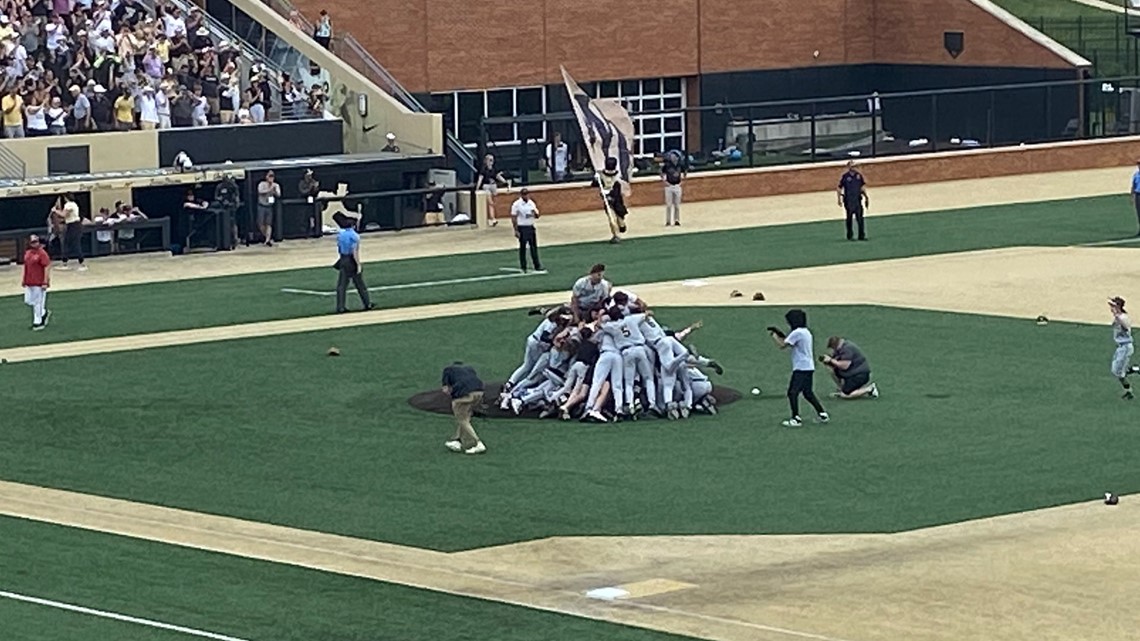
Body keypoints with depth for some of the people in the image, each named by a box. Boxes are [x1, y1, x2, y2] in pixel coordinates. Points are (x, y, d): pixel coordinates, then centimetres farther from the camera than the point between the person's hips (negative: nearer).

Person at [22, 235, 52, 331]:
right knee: (28, 301, 12)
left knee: (38, 303, -1)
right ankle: (44, 313, 30)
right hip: (29, 283, 8)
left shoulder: (42, 253, -13)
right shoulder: (27, 253, 9)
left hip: (39, 283, -8)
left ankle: (38, 322, 10)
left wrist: (45, 282, -20)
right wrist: (24, 280, 19)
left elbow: (47, 267, -16)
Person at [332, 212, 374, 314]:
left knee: (341, 285, 6)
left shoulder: (340, 234, -1)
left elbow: (339, 249, 9)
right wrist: (359, 265, -17)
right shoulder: (354, 236, -16)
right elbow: (355, 252, -20)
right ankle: (368, 304, 19)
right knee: (360, 285, 9)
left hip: (343, 261, 4)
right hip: (352, 262, -4)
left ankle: (340, 307, 2)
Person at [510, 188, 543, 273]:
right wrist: (516, 231, -14)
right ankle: (523, 267, 10)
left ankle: (537, 266, 15)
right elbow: (513, 218, -9)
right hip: (522, 228, -5)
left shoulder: (531, 203, 7)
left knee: (534, 247, 9)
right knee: (522, 248, 2)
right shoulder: (517, 204, -9)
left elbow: (537, 216, 13)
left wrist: (535, 213, -12)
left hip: (531, 227, 5)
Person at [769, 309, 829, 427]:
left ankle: (796, 419, -11)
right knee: (808, 393, 18)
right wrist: (781, 335, 14)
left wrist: (773, 335, -1)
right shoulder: (806, 332, 15)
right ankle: (822, 414, 19)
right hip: (809, 367, 10)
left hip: (801, 368, -10)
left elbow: (782, 345, -15)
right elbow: (790, 343, 24)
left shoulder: (797, 333, -15)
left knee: (792, 392, -8)